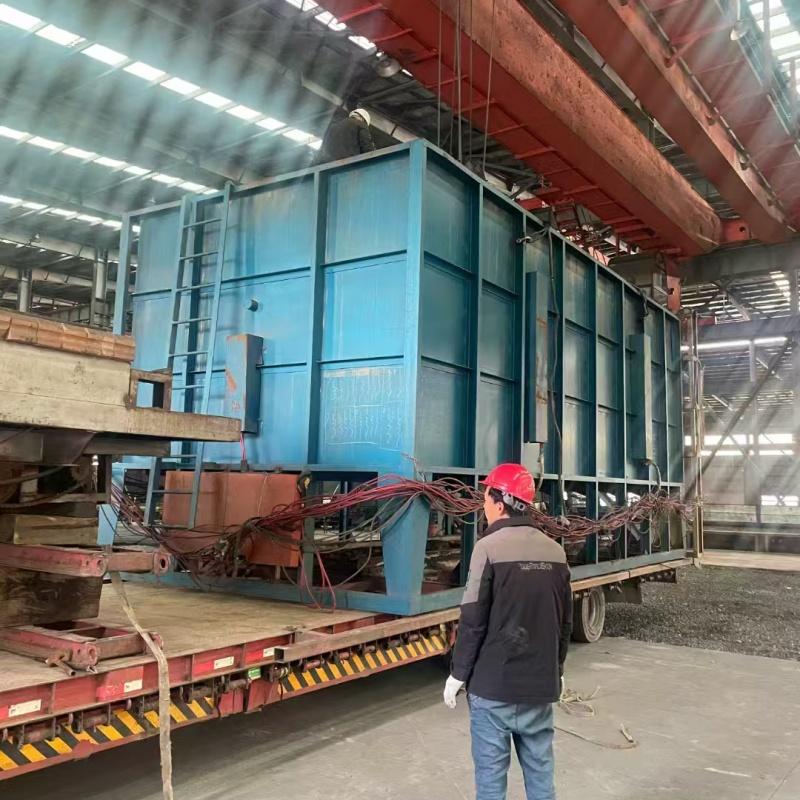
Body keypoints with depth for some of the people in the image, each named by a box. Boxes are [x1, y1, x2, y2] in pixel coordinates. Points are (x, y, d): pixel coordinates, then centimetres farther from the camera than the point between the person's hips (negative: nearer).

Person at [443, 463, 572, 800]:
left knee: (491, 771, 5)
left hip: (494, 683, -5)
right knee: (540, 769, 15)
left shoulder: (490, 547, -14)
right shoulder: (555, 550, 4)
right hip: (541, 684, 6)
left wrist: (458, 673, -2)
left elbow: (473, 620, -13)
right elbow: (565, 620, 10)